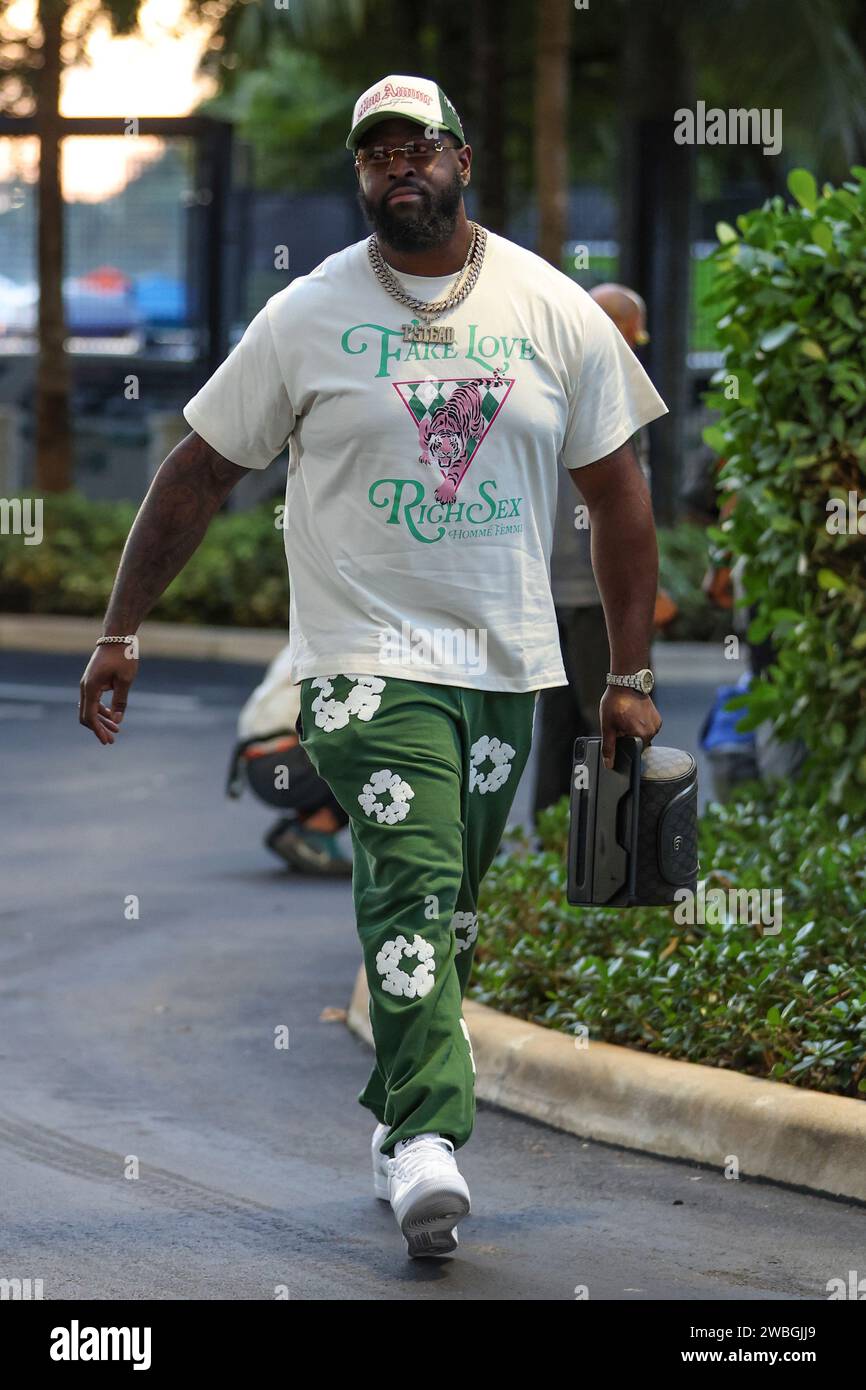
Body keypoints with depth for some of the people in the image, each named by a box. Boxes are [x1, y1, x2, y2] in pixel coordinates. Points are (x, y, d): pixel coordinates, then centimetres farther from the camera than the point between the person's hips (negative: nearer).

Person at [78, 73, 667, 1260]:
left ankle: (398, 1114, 23)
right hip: (367, 657, -3)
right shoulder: (308, 317, -1)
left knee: (451, 910, 8)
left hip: (506, 665, 3)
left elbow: (618, 493, 9)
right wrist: (119, 634, 2)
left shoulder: (557, 312, 5)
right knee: (413, 884, -18)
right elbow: (196, 476, 5)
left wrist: (631, 676, 6)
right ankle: (427, 1143, -25)